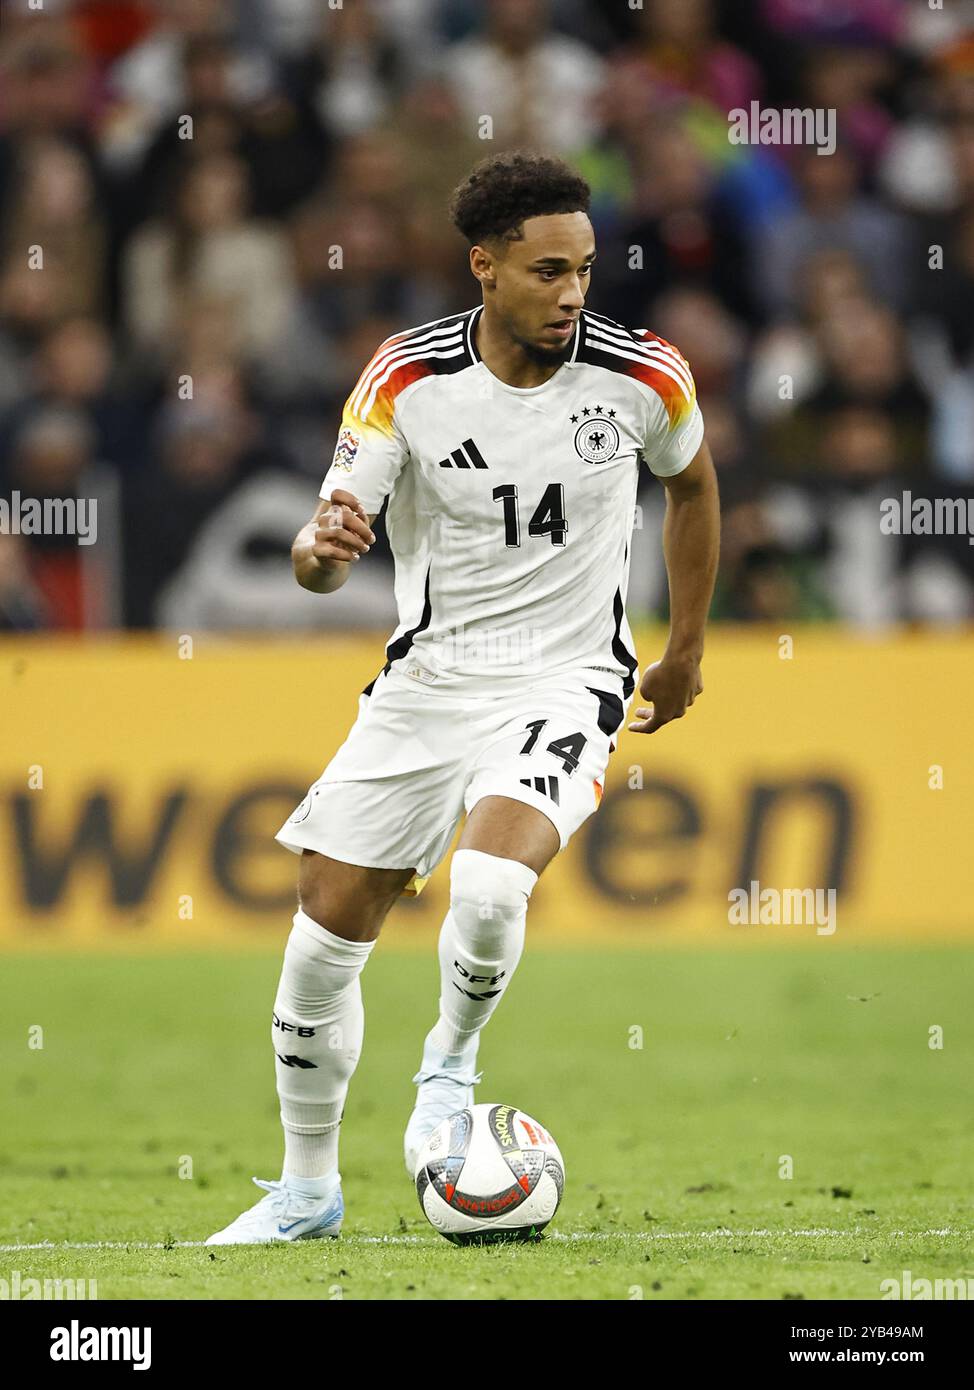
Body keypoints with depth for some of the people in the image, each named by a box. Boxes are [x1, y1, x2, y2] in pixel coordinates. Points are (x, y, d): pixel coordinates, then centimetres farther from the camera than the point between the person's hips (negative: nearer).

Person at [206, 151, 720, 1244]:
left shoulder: (643, 377, -10)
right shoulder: (408, 377, -11)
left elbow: (691, 483, 14)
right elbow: (323, 561, -10)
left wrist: (686, 649, 19)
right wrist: (322, 546, -35)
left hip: (567, 679, -2)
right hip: (426, 675, 2)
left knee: (490, 886, -30)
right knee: (322, 938, 2)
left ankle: (450, 1064, 2)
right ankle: (307, 1189, 23)